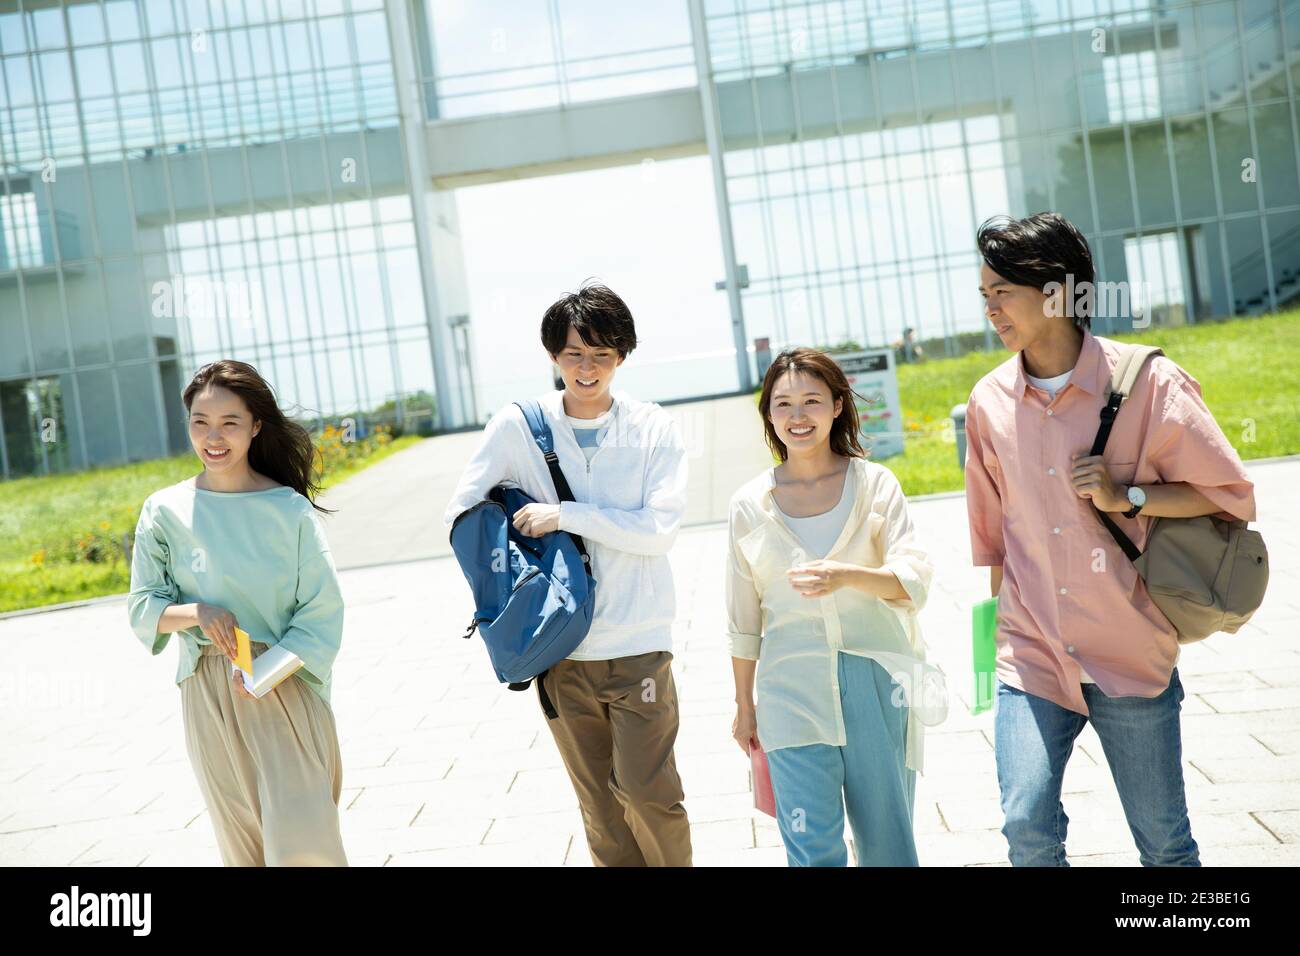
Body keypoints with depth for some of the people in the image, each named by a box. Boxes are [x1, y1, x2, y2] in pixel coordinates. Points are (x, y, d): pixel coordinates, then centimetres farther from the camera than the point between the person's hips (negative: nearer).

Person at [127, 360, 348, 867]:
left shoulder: (290, 508, -4)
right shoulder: (164, 511, 1)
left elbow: (322, 615, -5)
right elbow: (143, 609, 4)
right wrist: (195, 612, -16)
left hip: (285, 688, -2)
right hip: (207, 692, 2)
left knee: (302, 839, -9)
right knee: (242, 842, 11)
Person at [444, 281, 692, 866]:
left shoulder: (653, 427, -3)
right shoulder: (518, 426, -2)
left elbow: (660, 528, -12)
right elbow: (461, 513, 4)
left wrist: (565, 515, -17)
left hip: (637, 642, -1)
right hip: (560, 648, 2)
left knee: (646, 792, -2)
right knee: (598, 802, 12)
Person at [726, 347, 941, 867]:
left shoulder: (875, 483, 1)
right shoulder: (749, 503, 4)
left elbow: (915, 581, -8)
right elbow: (742, 619, 11)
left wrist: (846, 575, -26)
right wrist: (744, 705, 14)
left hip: (876, 681, 0)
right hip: (793, 689, 0)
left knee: (886, 842, 7)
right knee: (813, 849, -5)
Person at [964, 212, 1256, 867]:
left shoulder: (1147, 382, -9)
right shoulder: (989, 402, 2)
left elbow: (1232, 495, -3)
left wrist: (1128, 497, -16)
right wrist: (989, 632, 17)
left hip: (1132, 657, -2)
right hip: (1031, 655, 2)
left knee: (1164, 845, 10)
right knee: (1028, 829, -10)